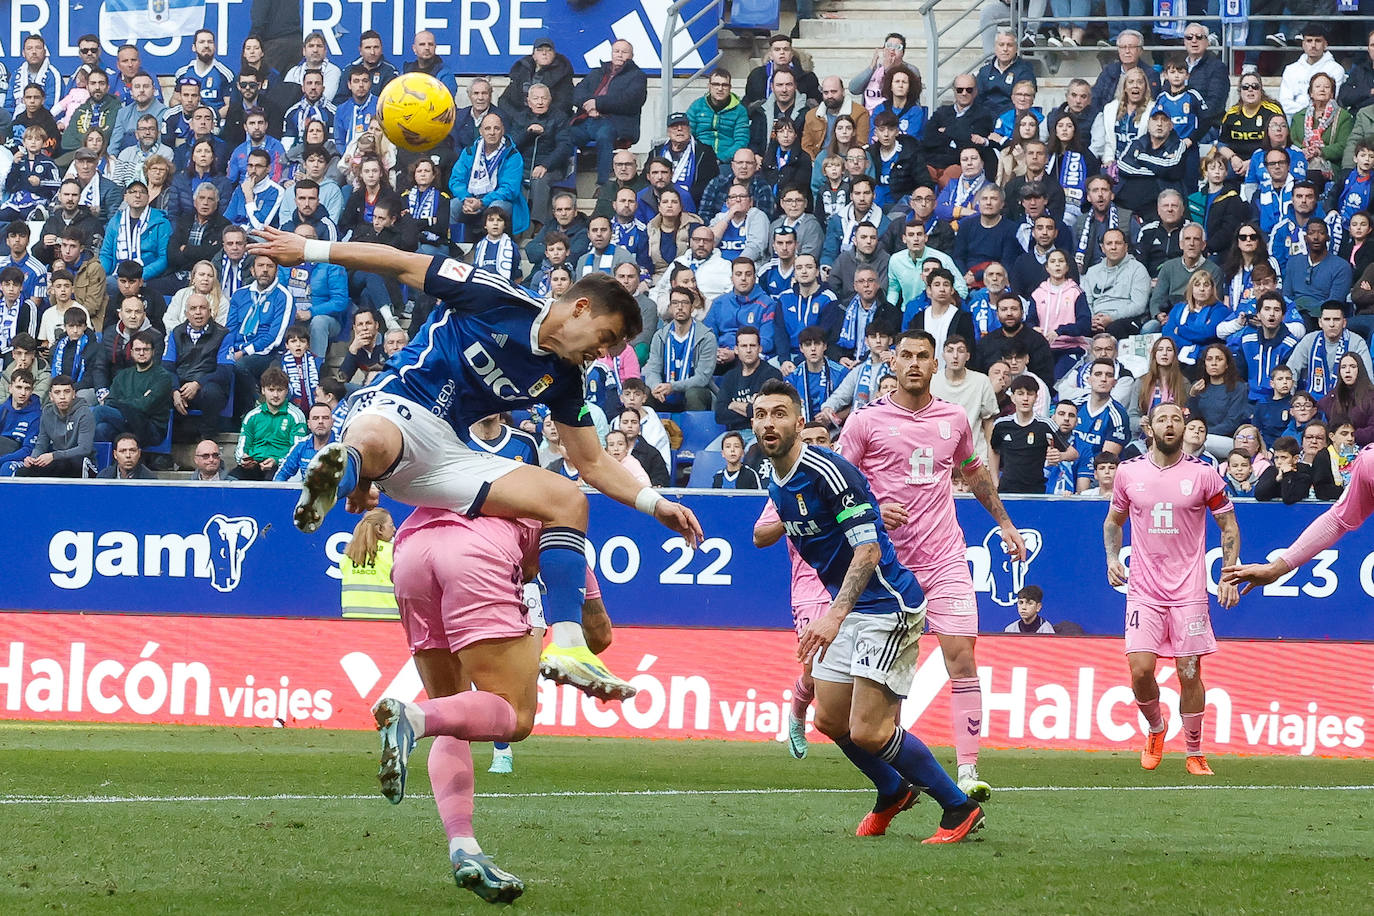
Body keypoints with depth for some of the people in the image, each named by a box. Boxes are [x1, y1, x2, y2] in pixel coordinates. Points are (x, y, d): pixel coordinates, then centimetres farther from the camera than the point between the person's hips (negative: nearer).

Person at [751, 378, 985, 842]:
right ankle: (893, 791, 35)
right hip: (849, 611, 9)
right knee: (830, 720, 11)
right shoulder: (777, 486, 9)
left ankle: (960, 807, 0)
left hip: (888, 606, -9)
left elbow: (868, 550, -25)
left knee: (867, 731, -14)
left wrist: (835, 615, -33)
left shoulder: (827, 472, -20)